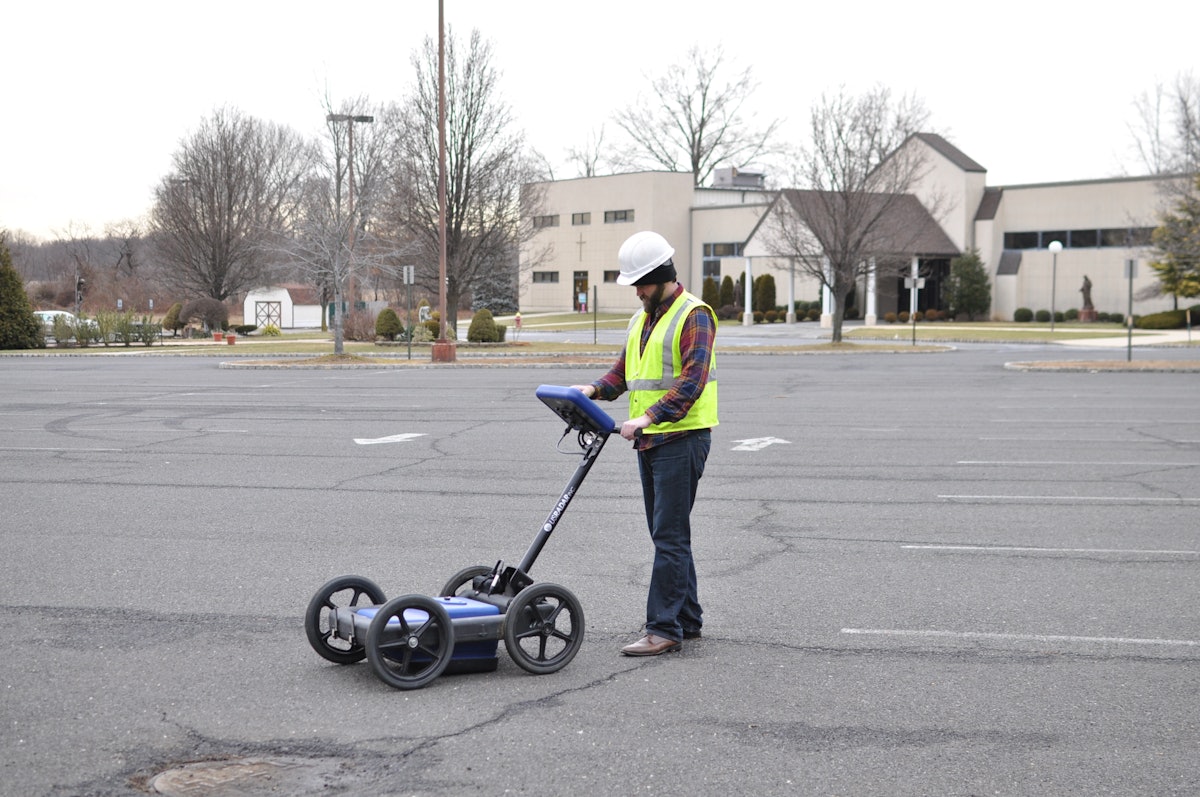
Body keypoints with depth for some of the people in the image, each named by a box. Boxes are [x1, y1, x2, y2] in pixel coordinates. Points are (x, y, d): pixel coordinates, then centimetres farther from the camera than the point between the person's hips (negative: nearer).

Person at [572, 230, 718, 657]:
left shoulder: (693, 315, -11)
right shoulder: (642, 318, 17)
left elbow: (692, 380, -21)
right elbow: (625, 370, 20)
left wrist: (650, 416, -30)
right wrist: (596, 388, 0)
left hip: (681, 437, -9)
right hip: (650, 441, 9)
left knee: (670, 536, -9)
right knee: (669, 535, 13)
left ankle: (664, 629, -7)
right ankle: (687, 620, 21)